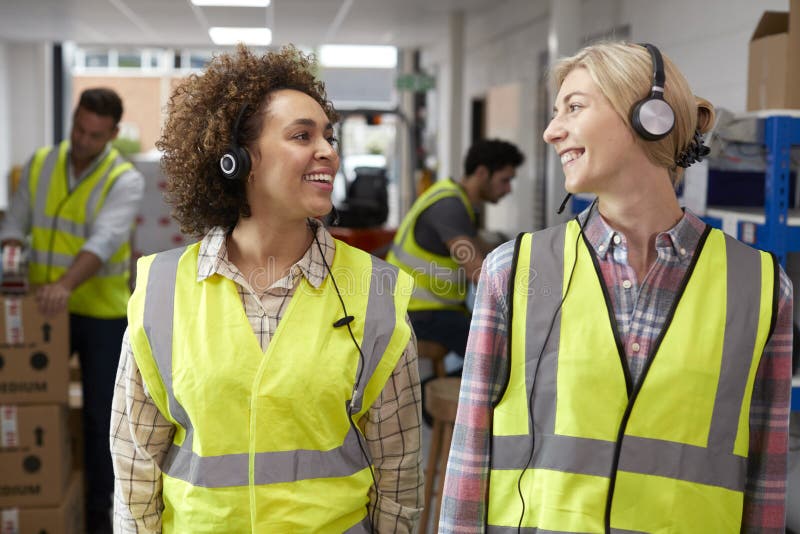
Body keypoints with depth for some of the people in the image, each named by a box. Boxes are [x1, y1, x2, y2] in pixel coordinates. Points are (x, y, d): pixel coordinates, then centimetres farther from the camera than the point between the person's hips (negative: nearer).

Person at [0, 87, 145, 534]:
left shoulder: (125, 180, -13)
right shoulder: (40, 165, 3)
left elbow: (105, 240, -28)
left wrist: (65, 285, -43)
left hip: (102, 314, -3)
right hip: (44, 311, 4)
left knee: (99, 414, 7)